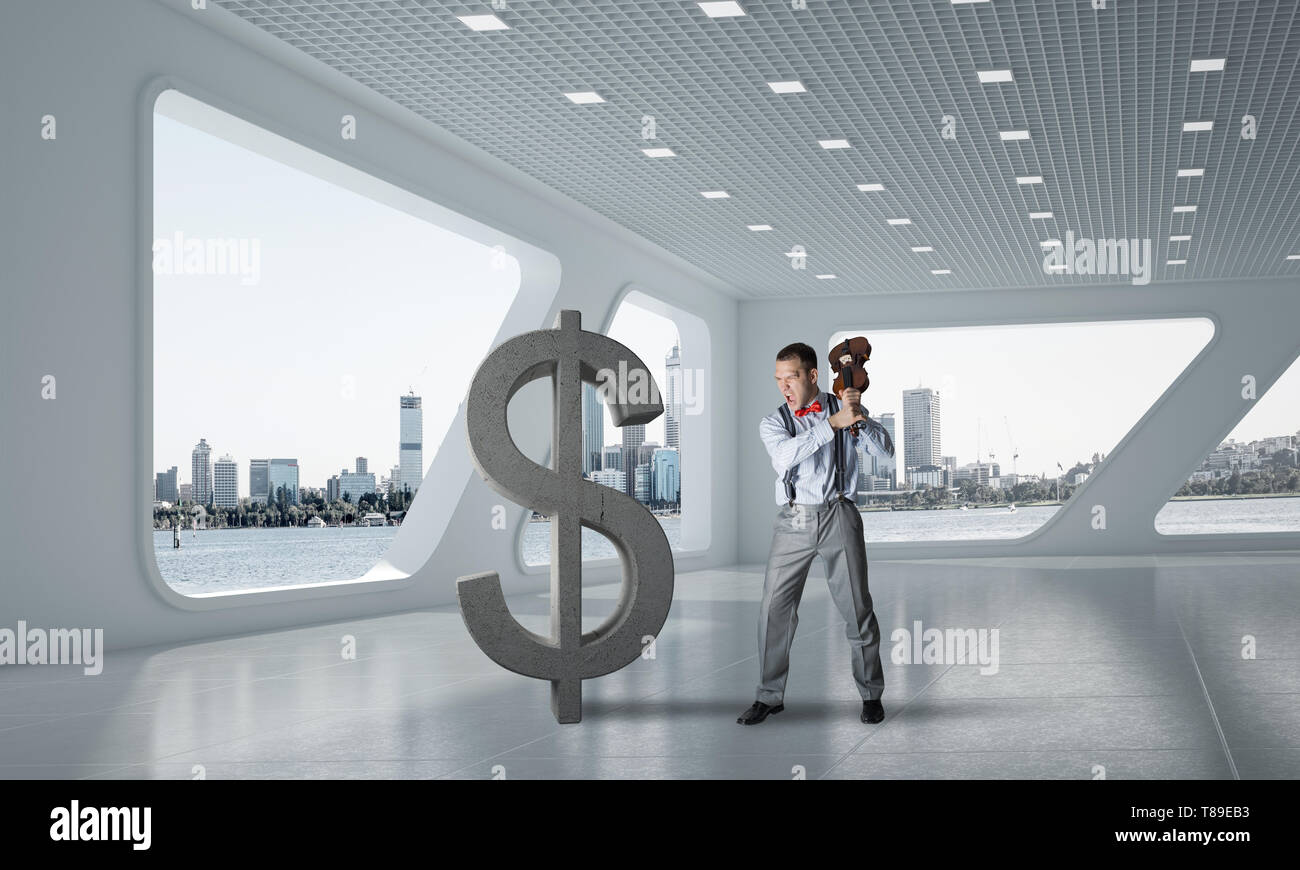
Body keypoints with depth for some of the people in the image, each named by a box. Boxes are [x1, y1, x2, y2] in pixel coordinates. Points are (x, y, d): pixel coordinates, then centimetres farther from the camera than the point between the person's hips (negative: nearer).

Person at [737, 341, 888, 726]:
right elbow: (786, 455, -16)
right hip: (794, 521, 1)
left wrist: (861, 415, -19)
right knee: (774, 608, -1)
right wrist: (832, 423, -22)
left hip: (839, 516, -1)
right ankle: (770, 696, 9)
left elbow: (883, 451, -3)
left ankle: (871, 694, 15)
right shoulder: (772, 424, 7)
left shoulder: (842, 408, 6)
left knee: (857, 608, 2)